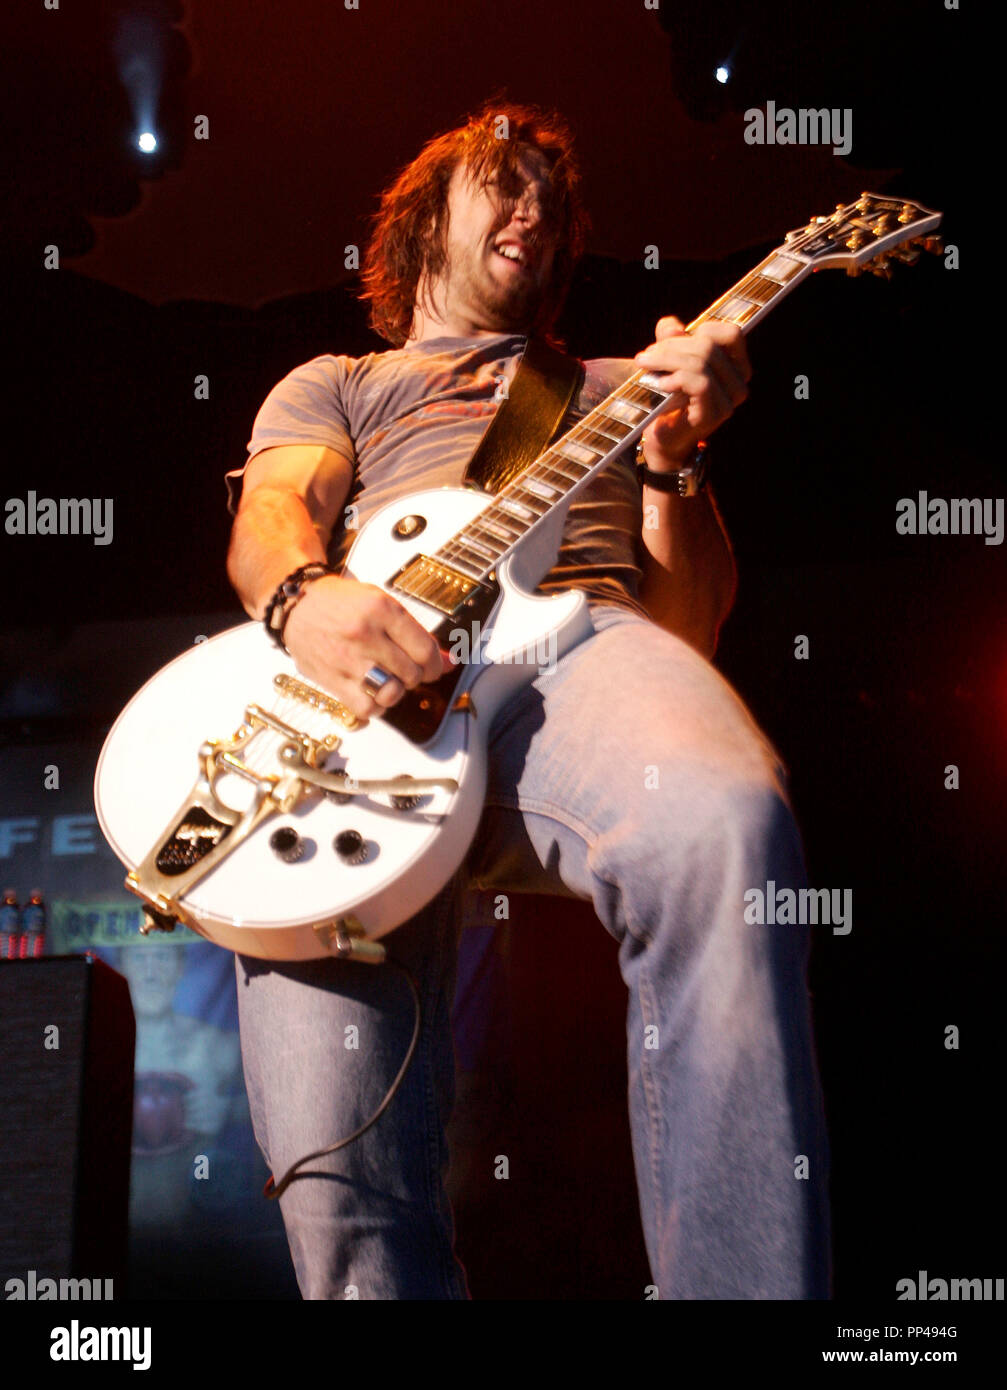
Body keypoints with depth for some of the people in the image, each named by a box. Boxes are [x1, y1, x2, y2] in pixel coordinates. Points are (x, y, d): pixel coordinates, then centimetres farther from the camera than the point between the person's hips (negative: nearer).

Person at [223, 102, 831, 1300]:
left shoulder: (614, 388, 37)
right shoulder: (330, 384, 36)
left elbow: (692, 623, 24)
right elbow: (270, 513, 11)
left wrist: (675, 455, 4)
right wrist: (304, 596, -15)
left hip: (579, 643, 1)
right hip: (369, 678, 0)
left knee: (721, 822, -40)